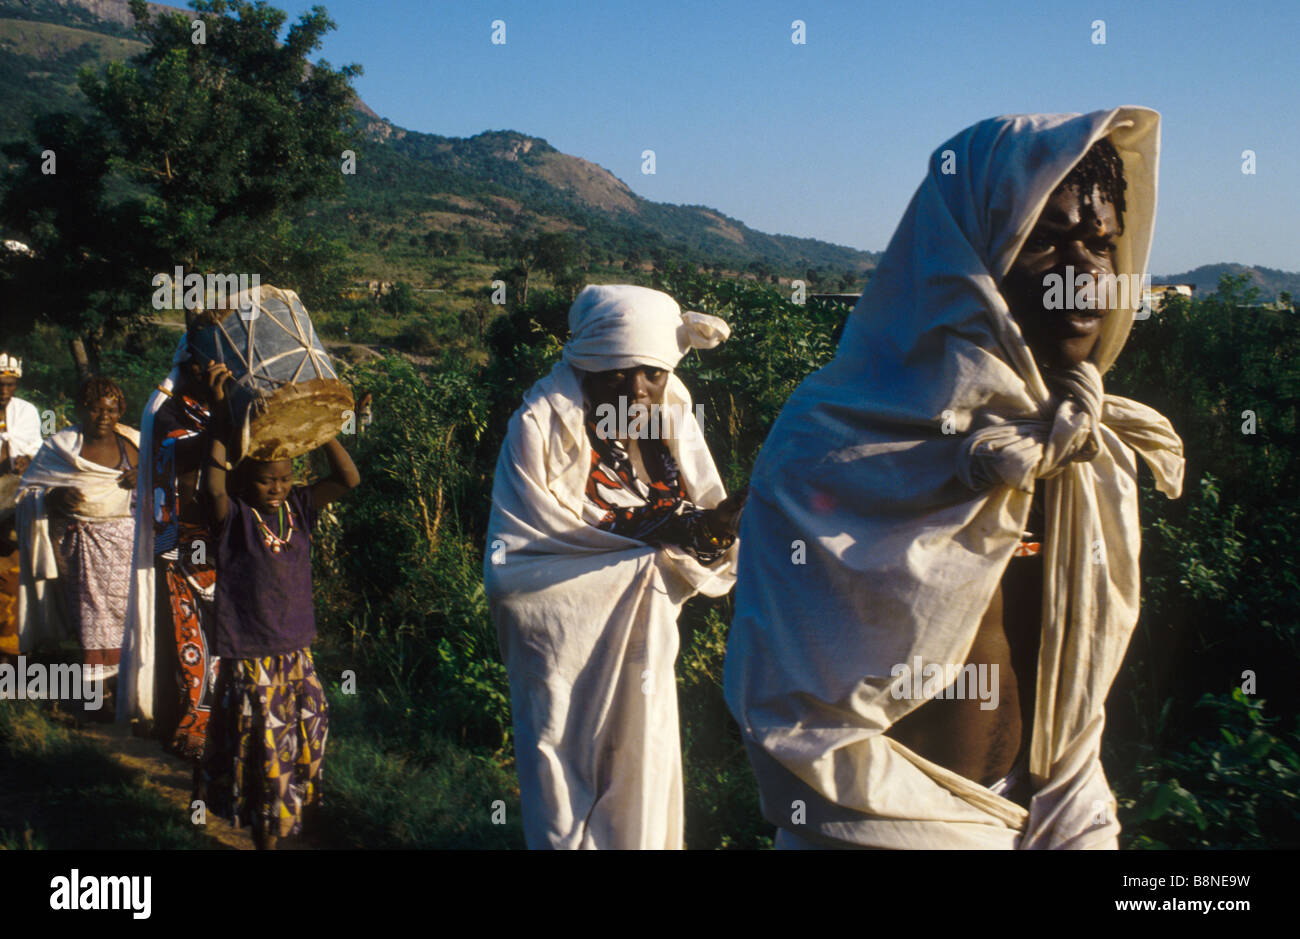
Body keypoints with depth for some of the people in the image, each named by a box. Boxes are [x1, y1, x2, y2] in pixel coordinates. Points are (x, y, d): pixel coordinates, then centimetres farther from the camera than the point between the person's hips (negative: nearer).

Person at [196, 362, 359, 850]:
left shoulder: (299, 508, 2)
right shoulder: (233, 516, -11)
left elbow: (348, 478, -7)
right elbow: (212, 486, -33)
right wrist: (221, 417, -33)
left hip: (297, 654, 5)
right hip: (249, 659, -5)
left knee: (302, 748, 15)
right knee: (262, 752, 4)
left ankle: (284, 821, 35)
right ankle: (265, 832, 20)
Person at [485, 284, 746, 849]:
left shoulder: (671, 425, -3)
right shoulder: (542, 427, -16)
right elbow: (511, 564, -23)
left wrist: (715, 528, -27)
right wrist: (644, 531, -28)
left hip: (643, 655, 5)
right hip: (564, 655, -4)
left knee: (641, 810, 16)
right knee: (565, 819, 7)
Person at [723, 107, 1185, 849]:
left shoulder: (1097, 457, 0)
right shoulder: (840, 448, -21)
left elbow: (1075, 700, 9)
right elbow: (803, 720, -20)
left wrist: (1076, 829, 2)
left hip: (1044, 821, 6)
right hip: (891, 823, -5)